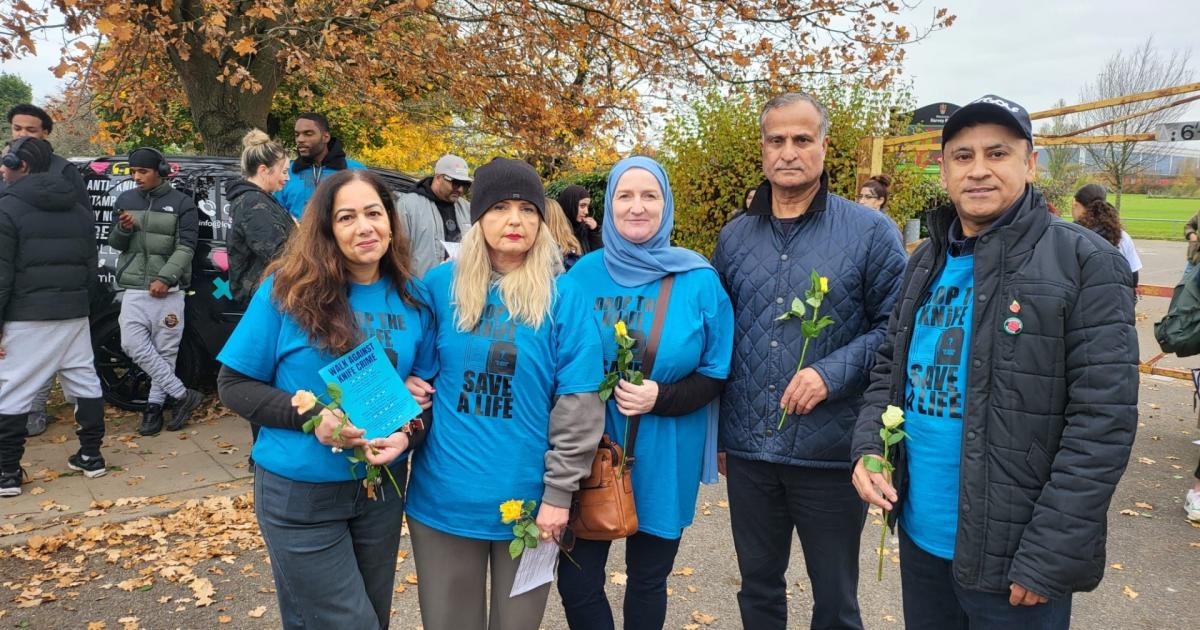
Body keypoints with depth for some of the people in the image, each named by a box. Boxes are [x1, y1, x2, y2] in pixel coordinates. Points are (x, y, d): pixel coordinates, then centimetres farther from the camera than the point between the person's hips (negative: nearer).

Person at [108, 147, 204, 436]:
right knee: (133, 344, -9)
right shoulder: (125, 200, 11)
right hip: (135, 288, 4)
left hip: (168, 290, -3)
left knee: (165, 350, 0)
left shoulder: (181, 203, -1)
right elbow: (115, 243, 13)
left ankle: (155, 405, 13)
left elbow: (186, 246, -7)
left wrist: (165, 278, -17)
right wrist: (123, 229, -10)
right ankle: (183, 395, -2)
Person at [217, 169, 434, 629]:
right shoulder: (288, 289, -12)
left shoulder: (413, 297, -1)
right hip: (299, 494, -4)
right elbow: (234, 385, -8)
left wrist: (408, 435, -15)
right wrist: (309, 416, -23)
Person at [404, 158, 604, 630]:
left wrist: (559, 492, -10)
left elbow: (578, 403, -8)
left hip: (528, 498, -1)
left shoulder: (563, 295, -7)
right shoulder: (440, 283, -1)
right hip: (443, 495, 2)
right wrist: (407, 386, -7)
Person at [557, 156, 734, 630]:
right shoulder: (583, 275, -2)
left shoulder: (700, 281, -6)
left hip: (663, 458, -1)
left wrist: (662, 398, -19)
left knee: (647, 582, 16)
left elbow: (717, 374, -3)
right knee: (577, 582, 8)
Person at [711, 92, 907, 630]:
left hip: (832, 453, -3)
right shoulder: (734, 237, 7)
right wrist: (718, 433, 11)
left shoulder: (870, 232, -4)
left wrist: (831, 373, -18)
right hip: (747, 450, 3)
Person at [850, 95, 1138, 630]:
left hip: (1013, 554, -5)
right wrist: (867, 449, -4)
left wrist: (1048, 556, -18)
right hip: (919, 534, 6)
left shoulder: (1086, 263, -11)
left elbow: (1103, 419, -16)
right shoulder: (926, 263, 7)